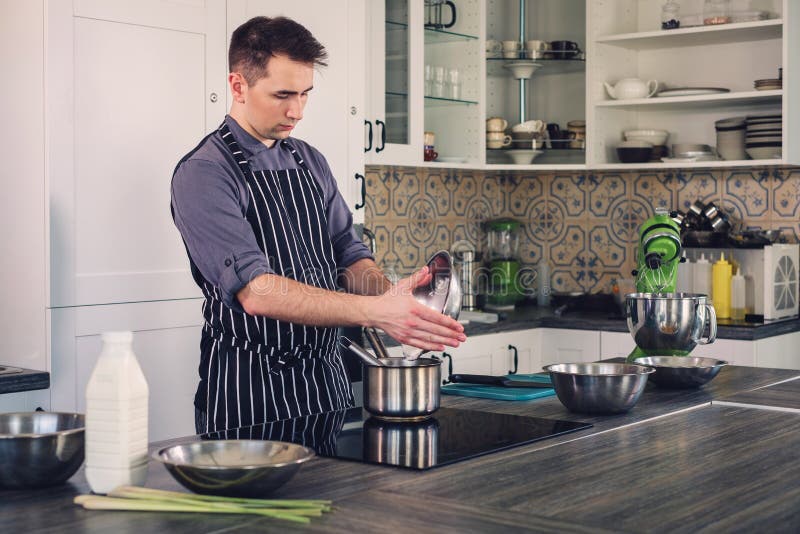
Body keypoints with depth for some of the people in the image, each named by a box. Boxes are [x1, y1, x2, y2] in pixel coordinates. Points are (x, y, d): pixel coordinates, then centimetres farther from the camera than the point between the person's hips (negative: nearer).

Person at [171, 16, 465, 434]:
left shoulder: (312, 163, 9)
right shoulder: (202, 173, -14)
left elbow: (348, 256, 9)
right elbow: (256, 291, -26)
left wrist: (387, 291, -15)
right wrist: (375, 312, -33)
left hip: (328, 382, 7)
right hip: (248, 394, -6)